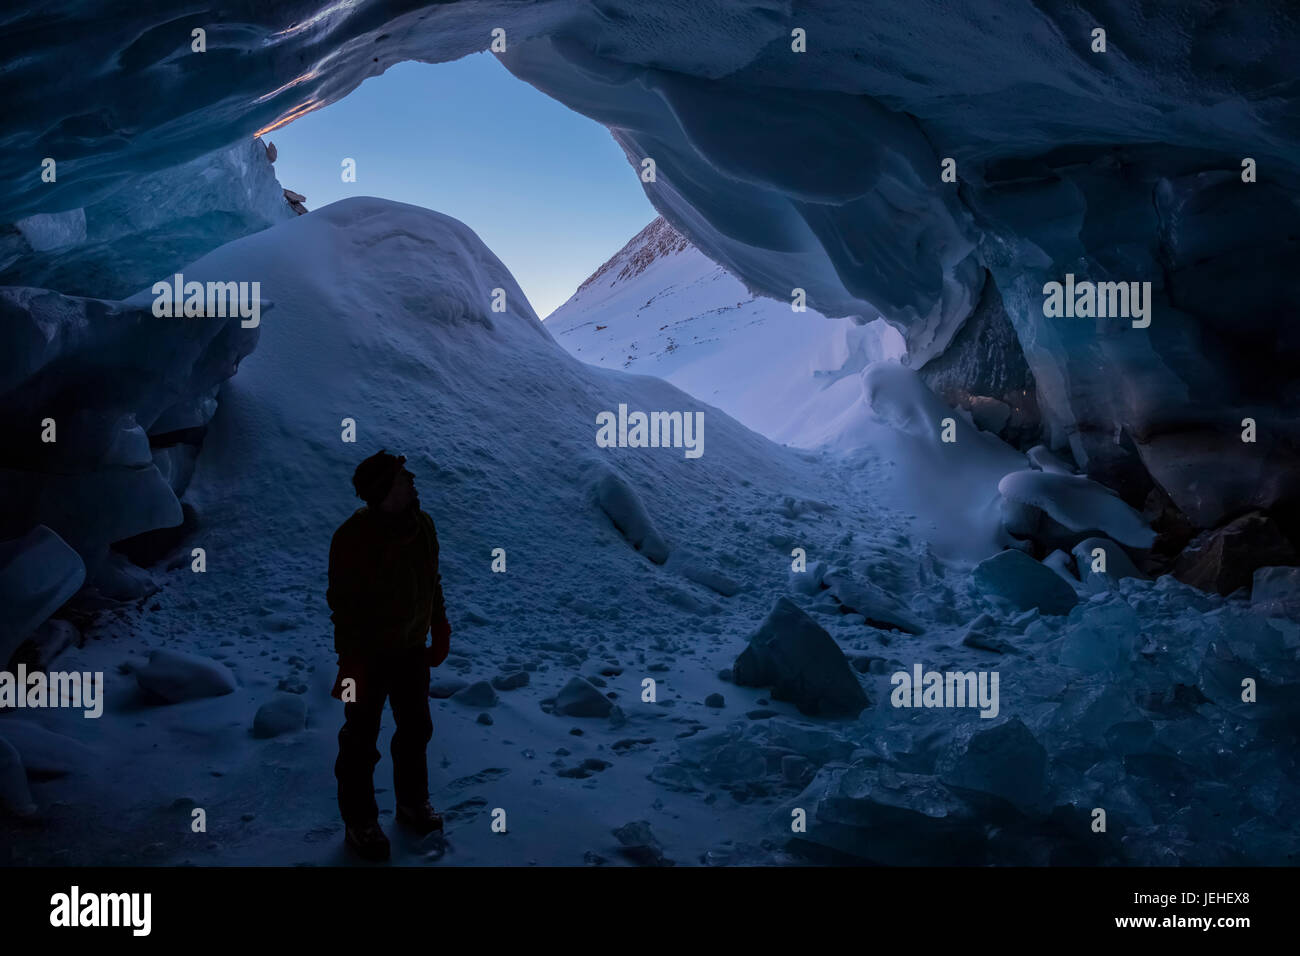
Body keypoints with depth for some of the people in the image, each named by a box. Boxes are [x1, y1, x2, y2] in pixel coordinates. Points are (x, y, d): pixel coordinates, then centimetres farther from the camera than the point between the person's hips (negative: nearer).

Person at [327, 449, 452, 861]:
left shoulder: (421, 525, -3)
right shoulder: (353, 538, -22)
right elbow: (343, 605, -20)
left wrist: (440, 632, 13)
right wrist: (350, 661, -20)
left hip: (411, 649, 6)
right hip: (368, 654, -6)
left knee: (416, 729, 18)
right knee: (362, 739, 6)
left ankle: (413, 801, 38)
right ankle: (360, 822, 20)